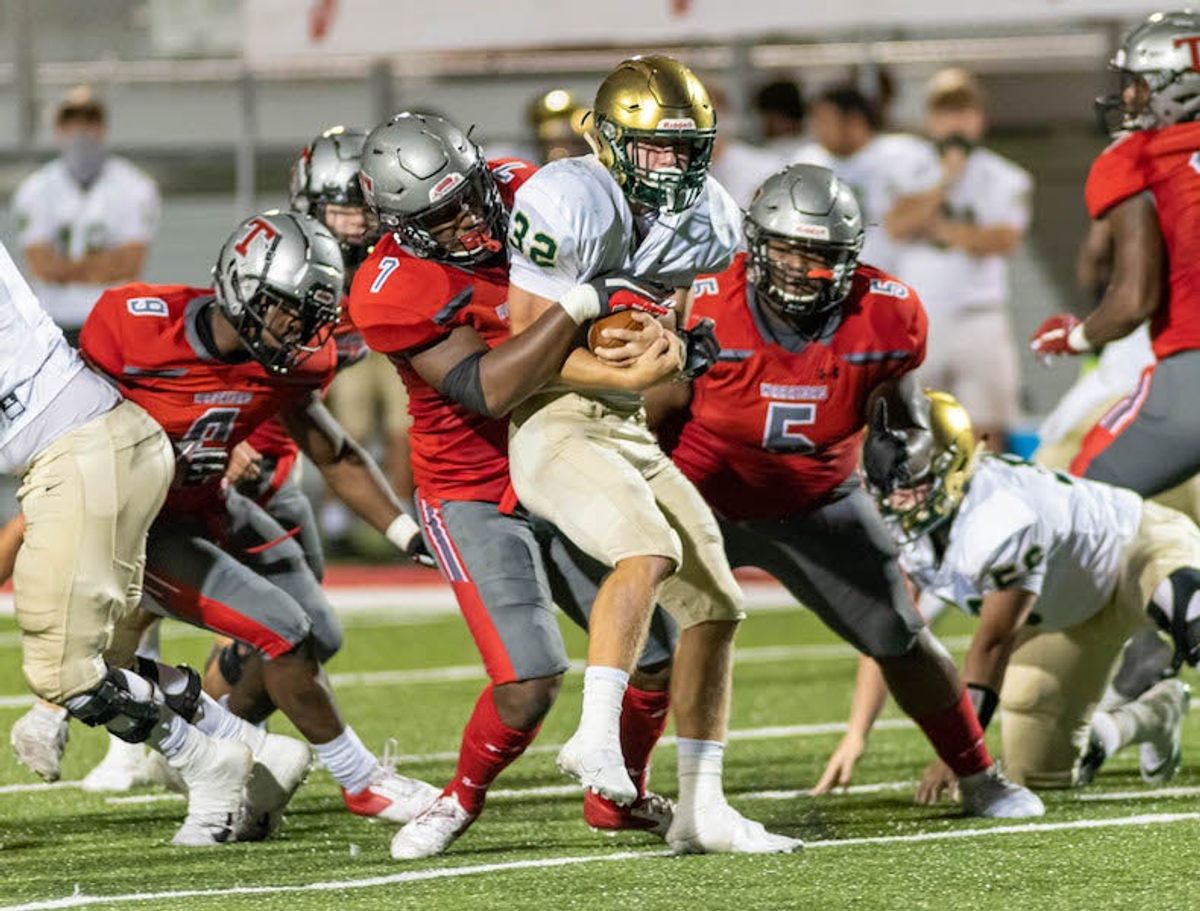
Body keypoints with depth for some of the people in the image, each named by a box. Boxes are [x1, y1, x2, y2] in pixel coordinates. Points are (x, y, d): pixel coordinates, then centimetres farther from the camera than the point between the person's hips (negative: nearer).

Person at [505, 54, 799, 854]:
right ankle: (597, 738, -32)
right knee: (650, 553, -32)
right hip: (554, 424, -8)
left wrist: (676, 349, -6)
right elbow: (527, 348, -16)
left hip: (633, 430, 8)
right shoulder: (568, 203, -16)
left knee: (715, 607, 5)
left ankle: (701, 809, 12)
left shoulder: (708, 221, 7)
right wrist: (631, 374, -22)